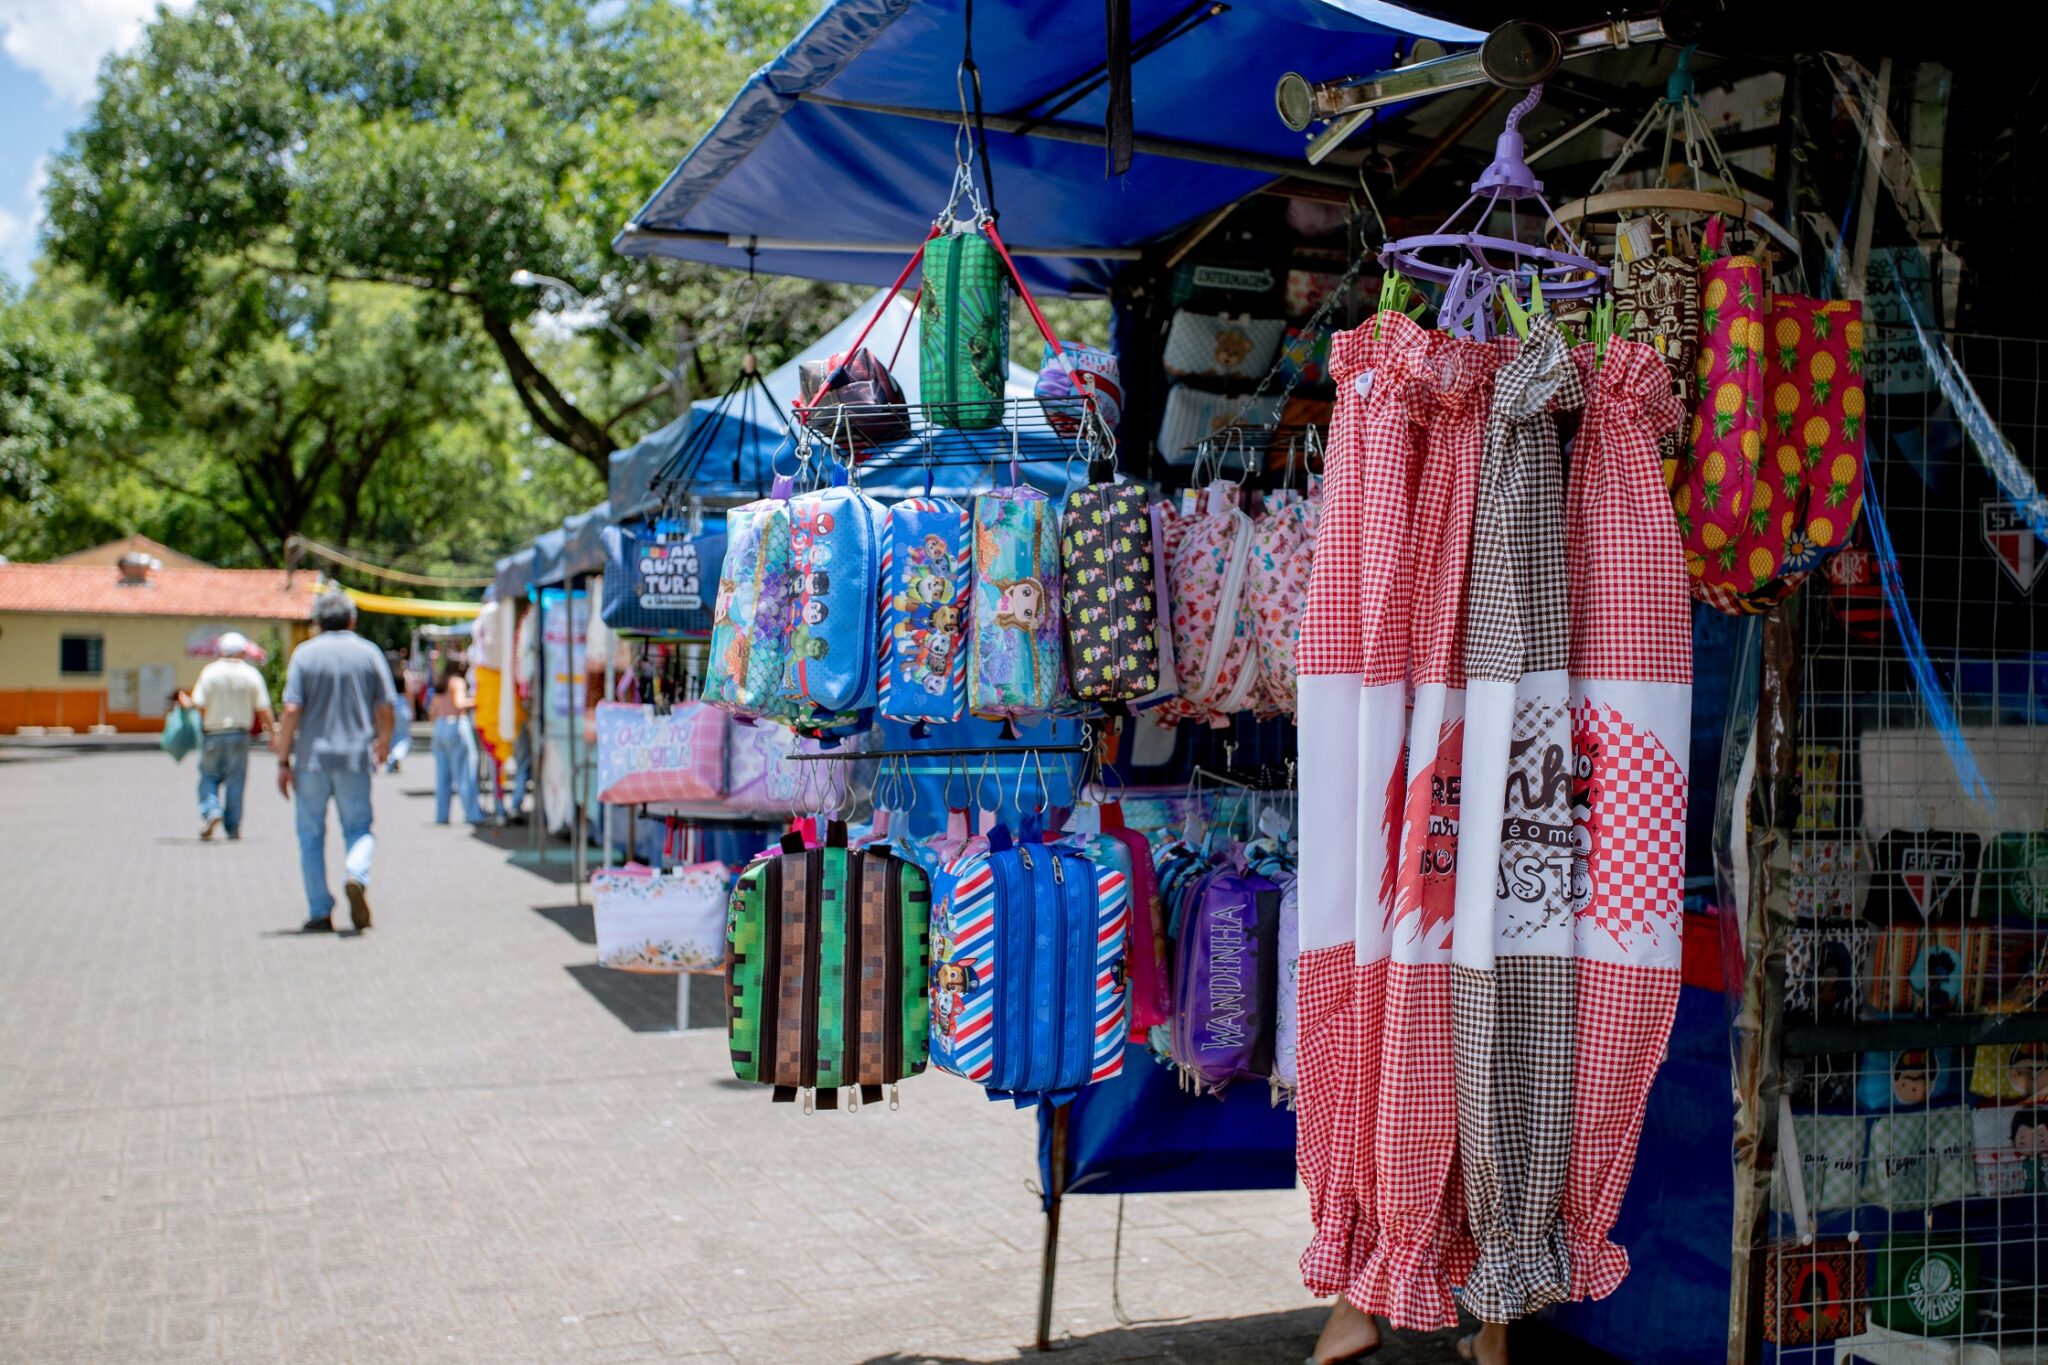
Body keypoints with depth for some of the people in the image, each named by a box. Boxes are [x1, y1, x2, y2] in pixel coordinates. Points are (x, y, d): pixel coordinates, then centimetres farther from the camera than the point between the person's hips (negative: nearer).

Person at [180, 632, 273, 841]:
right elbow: (263, 709, -3)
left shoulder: (210, 671, -3)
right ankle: (233, 827, 7)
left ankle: (210, 810, -12)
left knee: (209, 776, 12)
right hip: (239, 733, 1)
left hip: (213, 733, 0)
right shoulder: (251, 674, -1)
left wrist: (186, 702, 14)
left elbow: (199, 704, -7)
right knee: (235, 779, 6)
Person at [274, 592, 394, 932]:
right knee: (358, 827, 11)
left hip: (312, 757, -1)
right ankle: (357, 876, -19)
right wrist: (383, 744, 22)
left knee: (311, 835, 10)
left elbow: (291, 710, -8)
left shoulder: (305, 654, 0)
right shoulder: (368, 652, 4)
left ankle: (320, 913, 9)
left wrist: (283, 761, -3)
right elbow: (386, 710, 3)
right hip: (356, 757, 1)